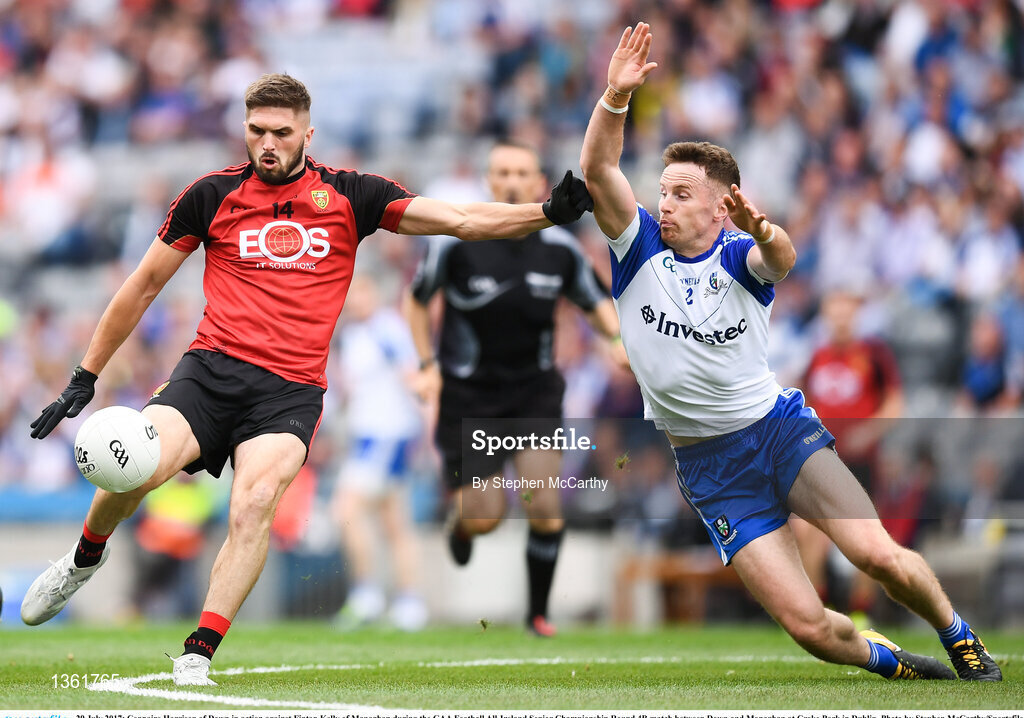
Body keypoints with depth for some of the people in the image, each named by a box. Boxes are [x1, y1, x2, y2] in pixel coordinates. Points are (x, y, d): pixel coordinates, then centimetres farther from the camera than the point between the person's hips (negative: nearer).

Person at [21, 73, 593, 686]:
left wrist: (547, 212, -10)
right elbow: (144, 286, 17)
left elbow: (459, 220, 5)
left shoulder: (348, 194, 8)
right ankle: (86, 560, 11)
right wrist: (86, 377, 18)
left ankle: (197, 659, -23)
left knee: (256, 502, -28)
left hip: (292, 389, 0)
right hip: (212, 368, 1)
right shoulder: (213, 194, 9)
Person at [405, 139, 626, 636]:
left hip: (534, 391, 1)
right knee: (484, 517, -4)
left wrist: (618, 337, -9)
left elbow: (595, 303, 11)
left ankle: (539, 611, 4)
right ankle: (460, 520, 36)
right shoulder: (456, 242, -12)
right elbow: (416, 300, 4)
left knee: (544, 506, -16)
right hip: (467, 395, -1)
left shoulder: (560, 249, -5)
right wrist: (428, 365, -4)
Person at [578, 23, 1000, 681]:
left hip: (779, 425, -1)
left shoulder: (740, 257, -3)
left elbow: (781, 259, -28)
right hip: (710, 466, 1)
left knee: (879, 555, -18)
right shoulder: (640, 247, 0)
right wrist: (616, 96, -32)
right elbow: (599, 169, -15)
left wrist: (764, 233, -53)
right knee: (809, 626, -9)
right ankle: (891, 661, 22)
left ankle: (960, 637, 11)